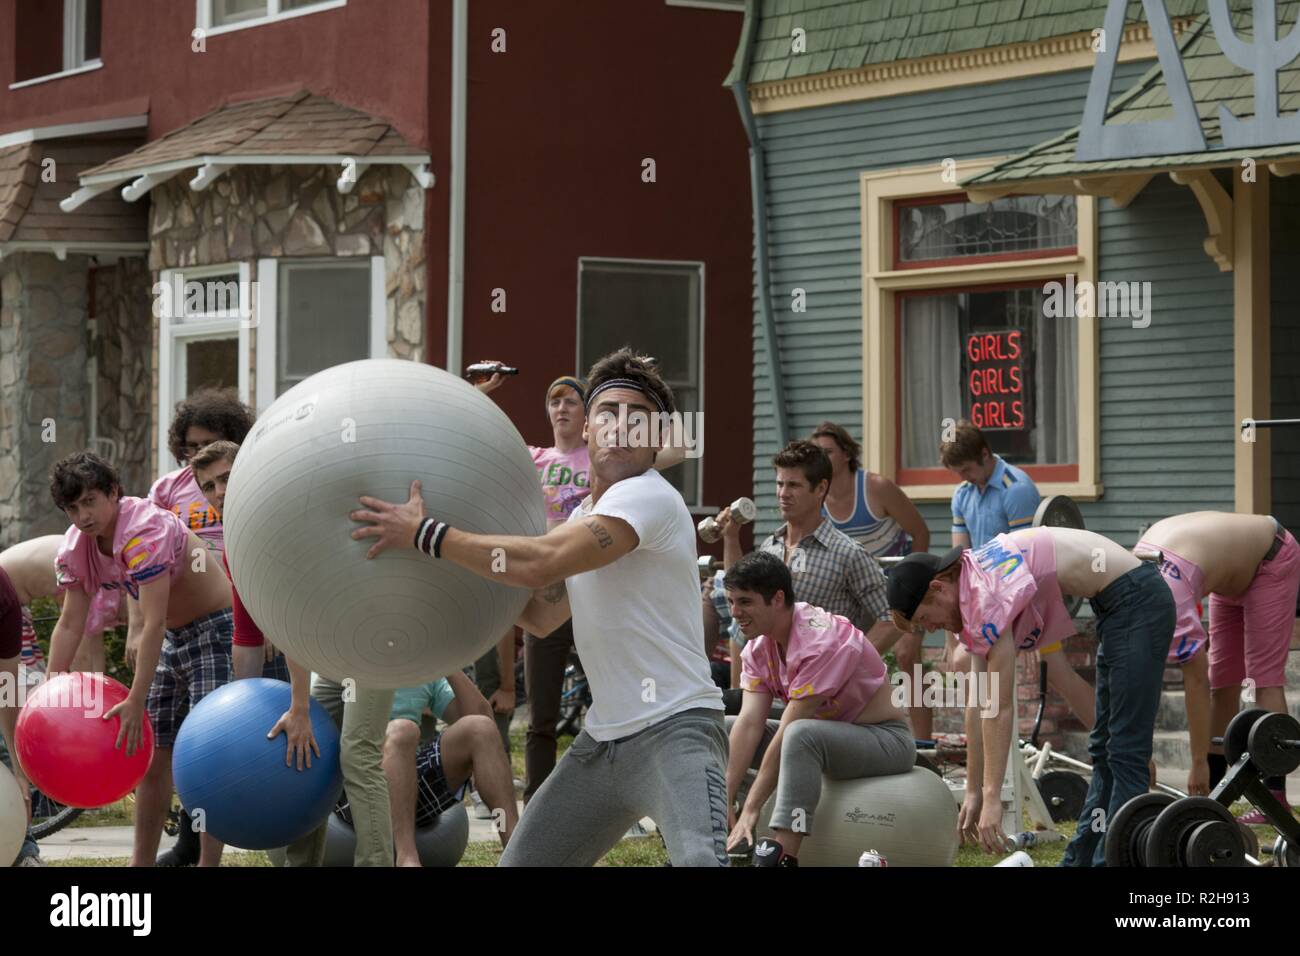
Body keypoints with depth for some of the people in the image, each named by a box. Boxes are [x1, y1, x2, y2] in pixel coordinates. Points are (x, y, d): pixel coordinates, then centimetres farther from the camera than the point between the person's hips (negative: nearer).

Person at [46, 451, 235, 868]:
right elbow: (69, 625, -2)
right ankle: (141, 862, 14)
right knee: (153, 751, 8)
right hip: (172, 640, 8)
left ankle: (209, 863, -12)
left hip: (216, 630, -8)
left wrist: (135, 703, -34)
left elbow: (154, 623, -32)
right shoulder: (76, 548, -4)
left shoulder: (145, 530, -29)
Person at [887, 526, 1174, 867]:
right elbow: (977, 703, 9)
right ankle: (1080, 860, 24)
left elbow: (999, 707, -21)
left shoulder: (987, 596, -20)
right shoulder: (972, 589, 7)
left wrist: (991, 799, -19)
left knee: (1125, 752, -10)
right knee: (1104, 751, 16)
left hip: (1136, 601, -10)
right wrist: (973, 793, 9)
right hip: (1120, 607, 10)